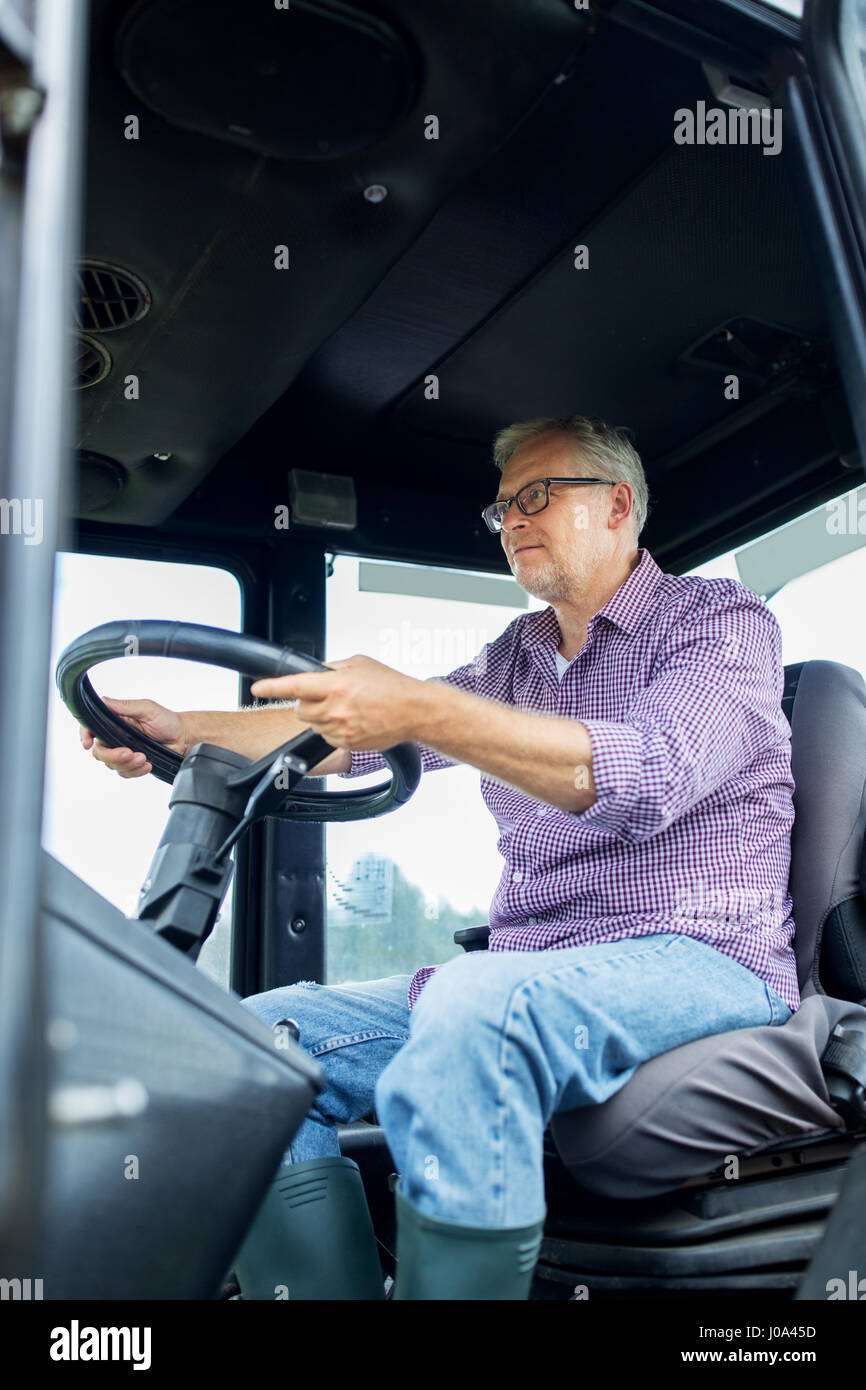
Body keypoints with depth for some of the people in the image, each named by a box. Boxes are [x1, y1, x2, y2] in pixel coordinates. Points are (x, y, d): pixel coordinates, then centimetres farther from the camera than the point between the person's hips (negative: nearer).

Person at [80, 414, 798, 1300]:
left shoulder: (720, 619, 1)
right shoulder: (518, 655, 22)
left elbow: (648, 776, -19)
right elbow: (357, 732, 19)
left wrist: (425, 712, -28)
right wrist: (184, 729, 7)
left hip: (695, 961, -6)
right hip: (519, 978, 7)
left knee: (478, 1009, -38)